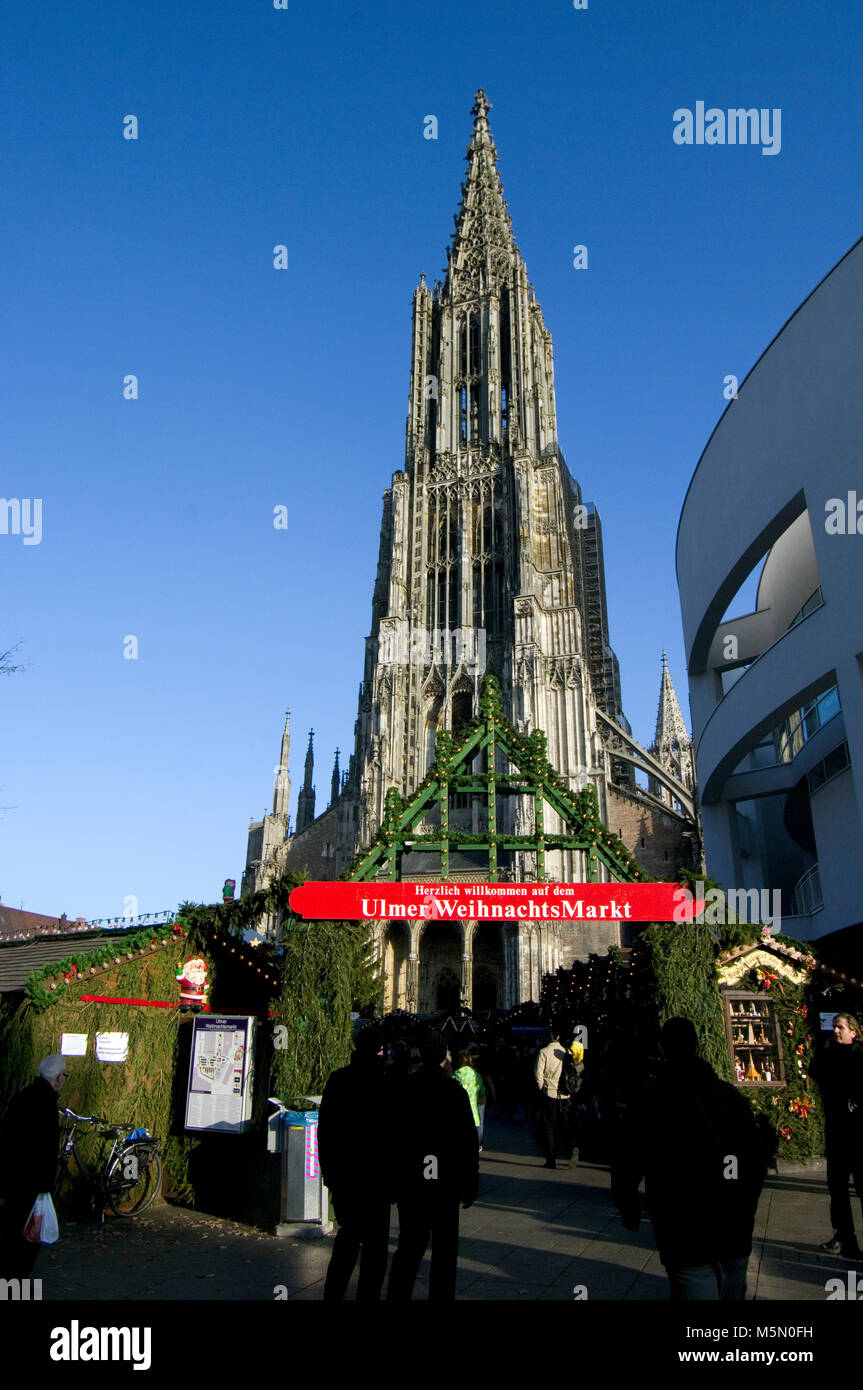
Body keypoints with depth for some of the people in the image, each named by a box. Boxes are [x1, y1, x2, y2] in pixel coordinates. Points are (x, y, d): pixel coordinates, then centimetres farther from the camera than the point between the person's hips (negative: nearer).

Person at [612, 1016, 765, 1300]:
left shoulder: (647, 1103, -9)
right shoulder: (732, 1096, 1)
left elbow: (625, 1171, -4)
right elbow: (757, 1165, 8)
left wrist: (629, 1213, 15)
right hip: (736, 1236, 4)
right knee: (732, 1293, 21)